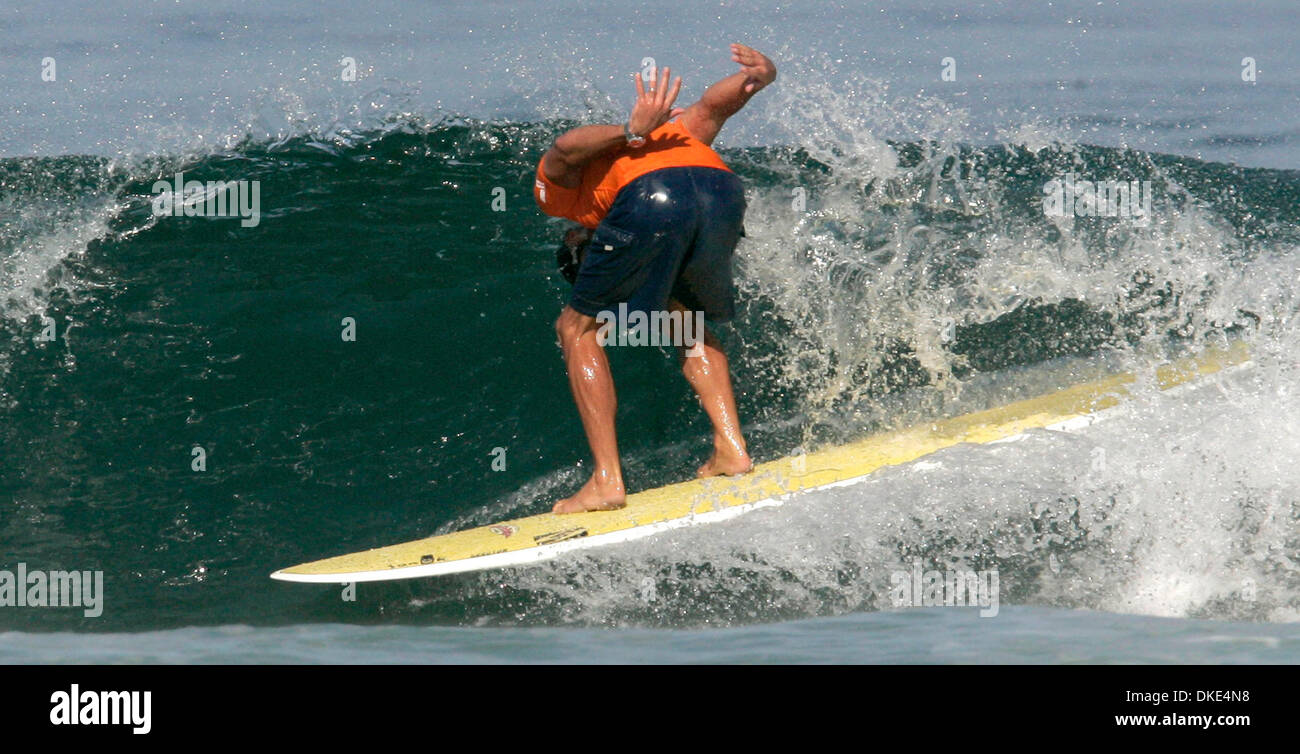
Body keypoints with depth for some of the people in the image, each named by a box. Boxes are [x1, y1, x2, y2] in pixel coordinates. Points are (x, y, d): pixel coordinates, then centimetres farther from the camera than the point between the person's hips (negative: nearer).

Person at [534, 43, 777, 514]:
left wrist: (630, 134, -7)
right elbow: (711, 106, 25)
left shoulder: (554, 182, 30)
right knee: (685, 321, 32)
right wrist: (759, 76, 6)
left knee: (578, 330, 15)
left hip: (650, 197, -5)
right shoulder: (668, 133, 44)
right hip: (723, 187, 5)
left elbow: (565, 150, 5)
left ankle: (607, 480, 7)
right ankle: (731, 449, 21)